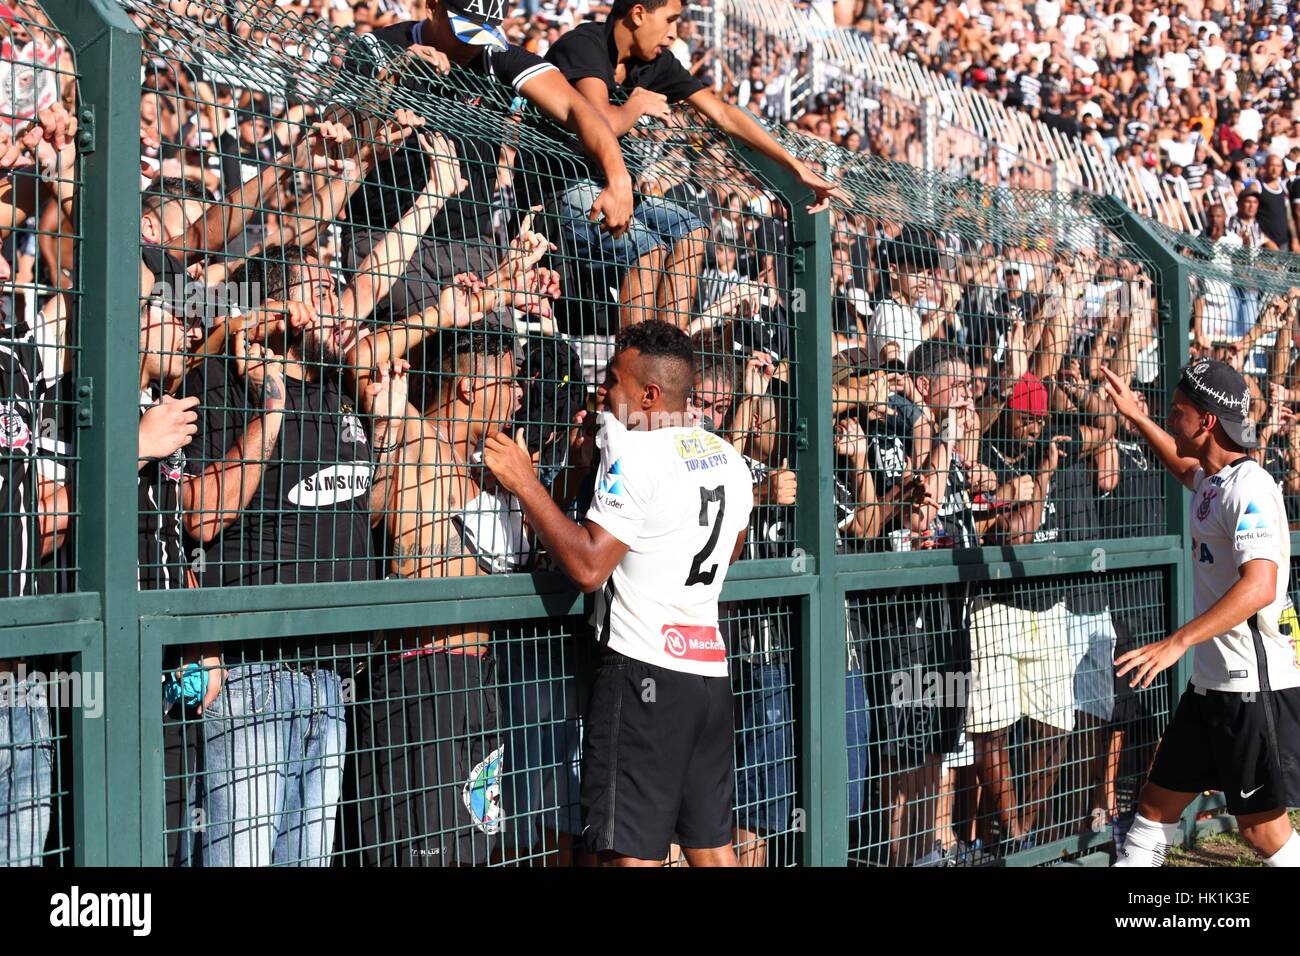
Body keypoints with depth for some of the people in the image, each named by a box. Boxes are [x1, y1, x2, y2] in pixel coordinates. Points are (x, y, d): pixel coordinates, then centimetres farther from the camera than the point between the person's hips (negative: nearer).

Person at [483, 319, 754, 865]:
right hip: (710, 665, 8)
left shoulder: (635, 453, -12)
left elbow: (587, 565, -19)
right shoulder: (728, 458, 13)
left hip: (643, 669, -8)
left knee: (632, 851, -4)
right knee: (712, 845, 14)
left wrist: (523, 483, -11)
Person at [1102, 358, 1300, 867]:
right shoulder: (1211, 479, 10)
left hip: (1258, 683, -9)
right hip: (1211, 681, 9)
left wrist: (1176, 642, -38)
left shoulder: (1249, 486, -19)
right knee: (1157, 801, 12)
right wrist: (1137, 418, 33)